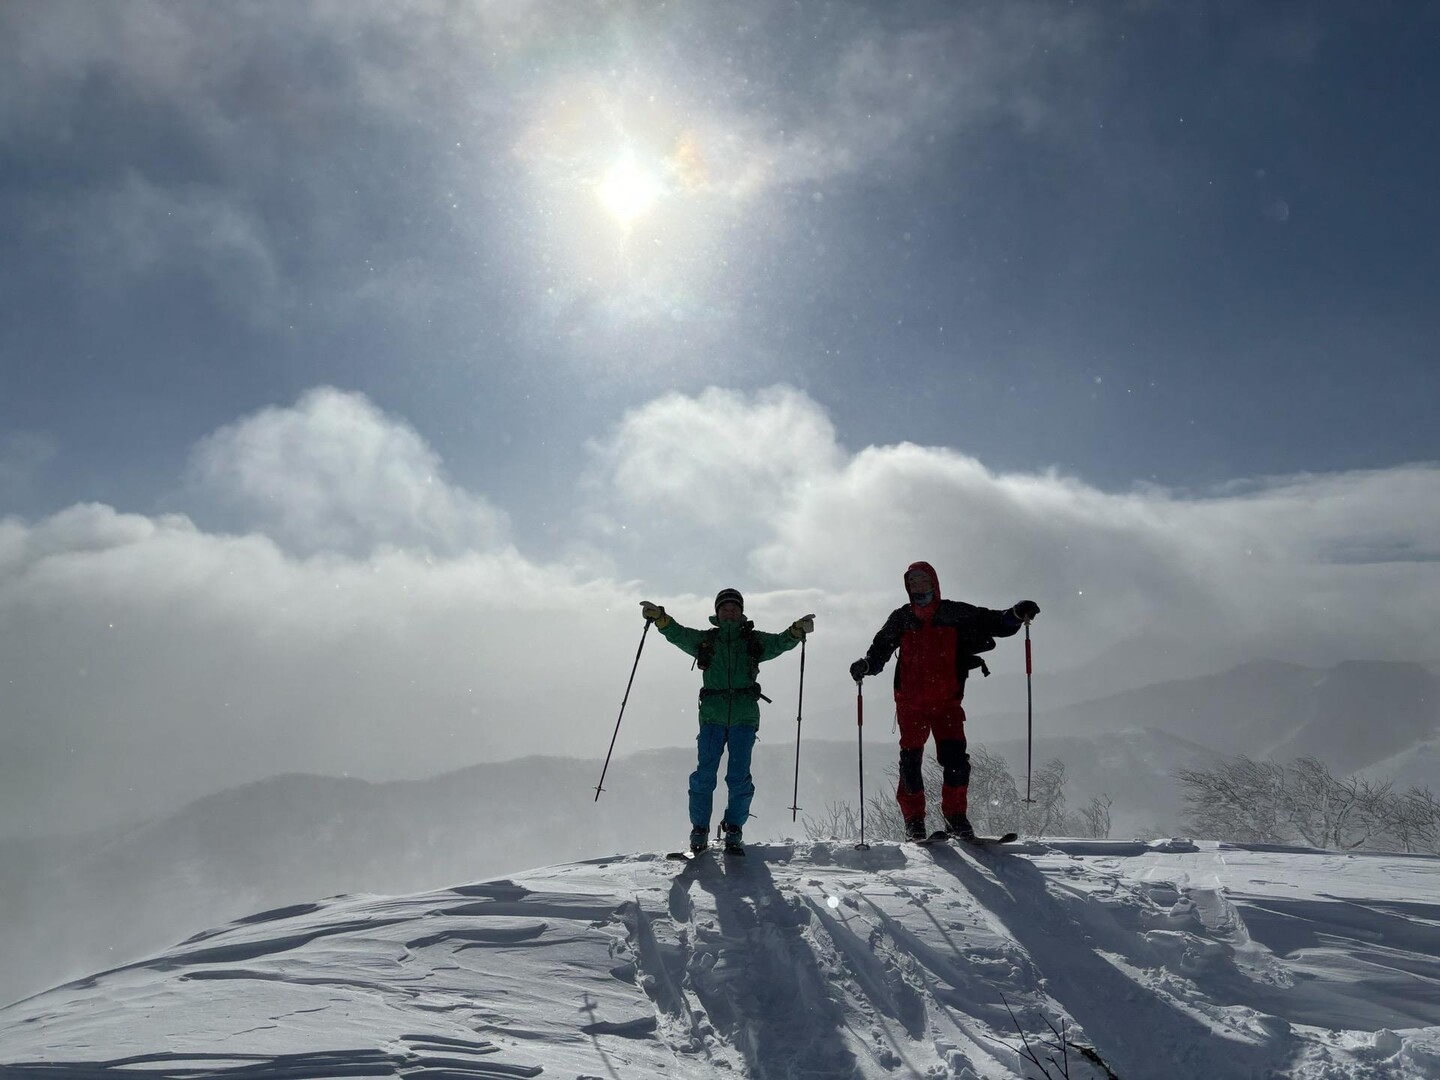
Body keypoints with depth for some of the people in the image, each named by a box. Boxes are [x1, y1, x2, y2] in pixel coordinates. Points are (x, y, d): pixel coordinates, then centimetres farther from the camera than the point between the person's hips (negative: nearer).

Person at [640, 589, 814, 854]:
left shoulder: (755, 640, 13)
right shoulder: (705, 640, 13)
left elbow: (781, 642, 1)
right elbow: (677, 633, 4)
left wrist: (797, 630, -18)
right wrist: (658, 616, -12)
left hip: (744, 717, 0)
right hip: (712, 715, 0)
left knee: (739, 777, -1)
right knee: (704, 775, -4)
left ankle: (734, 832, 13)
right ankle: (699, 832, 9)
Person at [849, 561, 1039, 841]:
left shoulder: (956, 614, 4)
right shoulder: (901, 618, 7)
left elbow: (994, 623, 4)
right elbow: (880, 649, 9)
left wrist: (1016, 614, -14)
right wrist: (866, 665, -11)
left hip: (947, 702, -1)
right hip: (911, 703, 1)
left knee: (955, 759, -11)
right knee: (910, 761, 0)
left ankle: (956, 816, 6)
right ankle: (914, 821, 14)